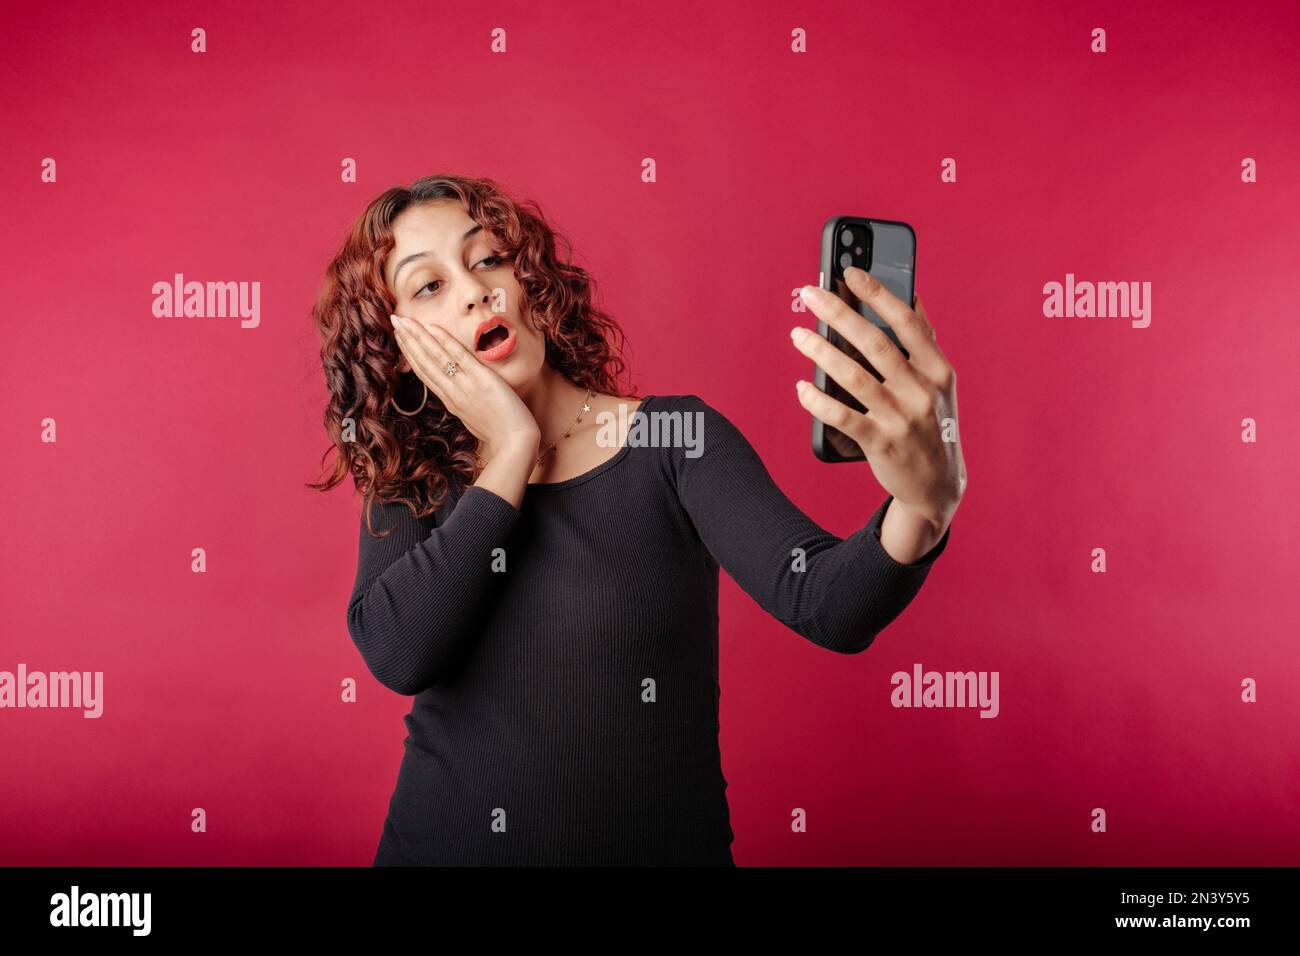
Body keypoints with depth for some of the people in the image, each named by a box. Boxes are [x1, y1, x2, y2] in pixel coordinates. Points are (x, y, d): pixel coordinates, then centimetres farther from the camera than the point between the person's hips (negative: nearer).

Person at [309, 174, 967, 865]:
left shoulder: (677, 440, -10)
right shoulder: (410, 480, -2)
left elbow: (825, 599, -23)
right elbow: (396, 654, -19)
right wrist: (510, 454, -17)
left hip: (662, 844, -1)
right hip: (443, 842, 2)